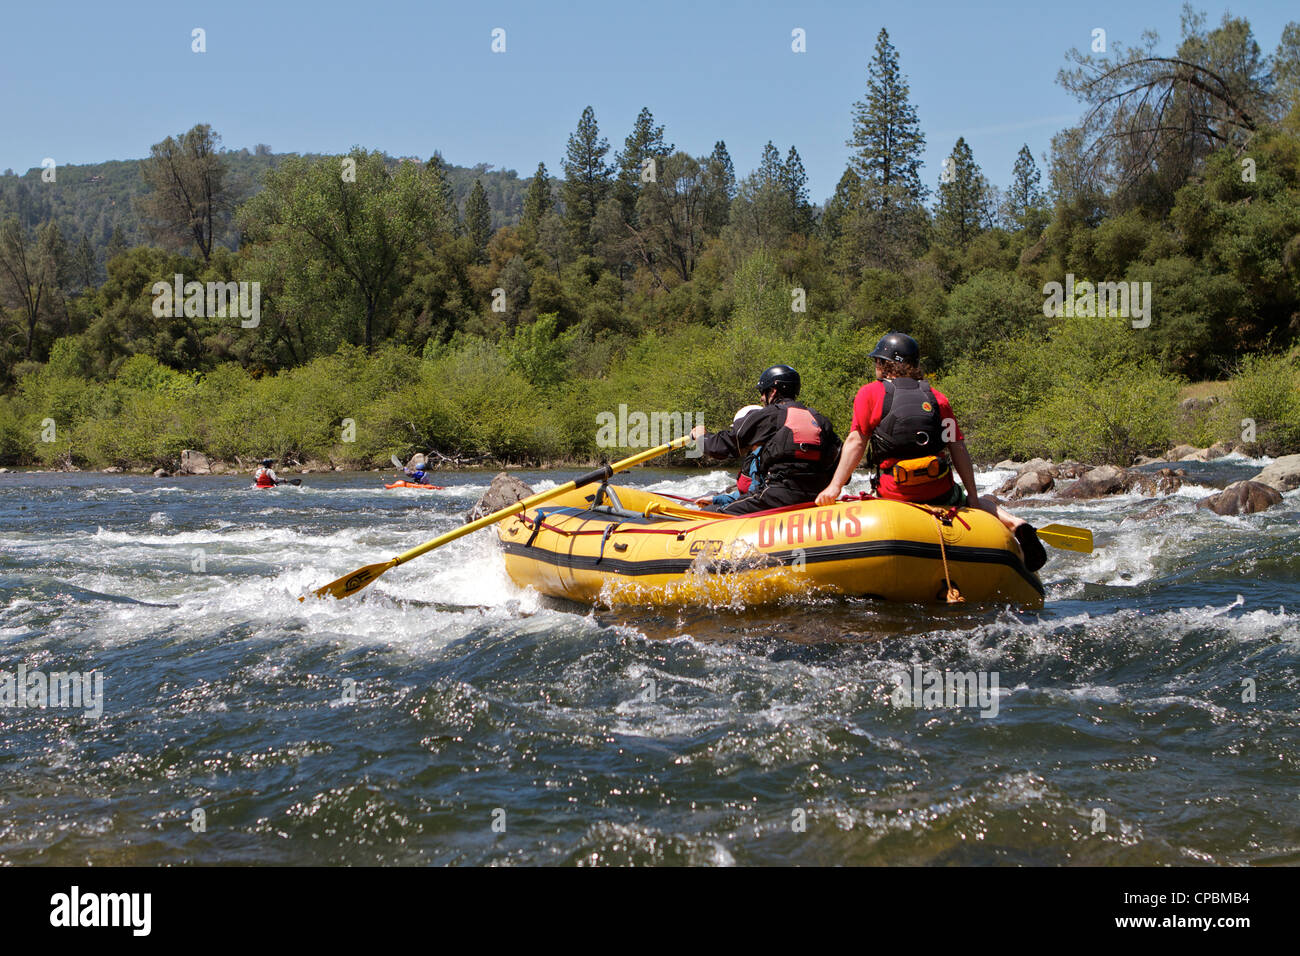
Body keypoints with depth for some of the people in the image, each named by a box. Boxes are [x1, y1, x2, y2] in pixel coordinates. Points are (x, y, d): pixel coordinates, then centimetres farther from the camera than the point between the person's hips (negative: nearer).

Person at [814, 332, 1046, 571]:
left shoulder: (870, 394, 2)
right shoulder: (938, 398, 9)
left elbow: (856, 441, -6)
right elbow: (958, 448, 5)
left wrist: (835, 486, -6)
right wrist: (973, 495, 7)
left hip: (894, 497, -3)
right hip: (942, 494, 3)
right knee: (986, 502, 28)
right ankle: (1015, 523, -4)